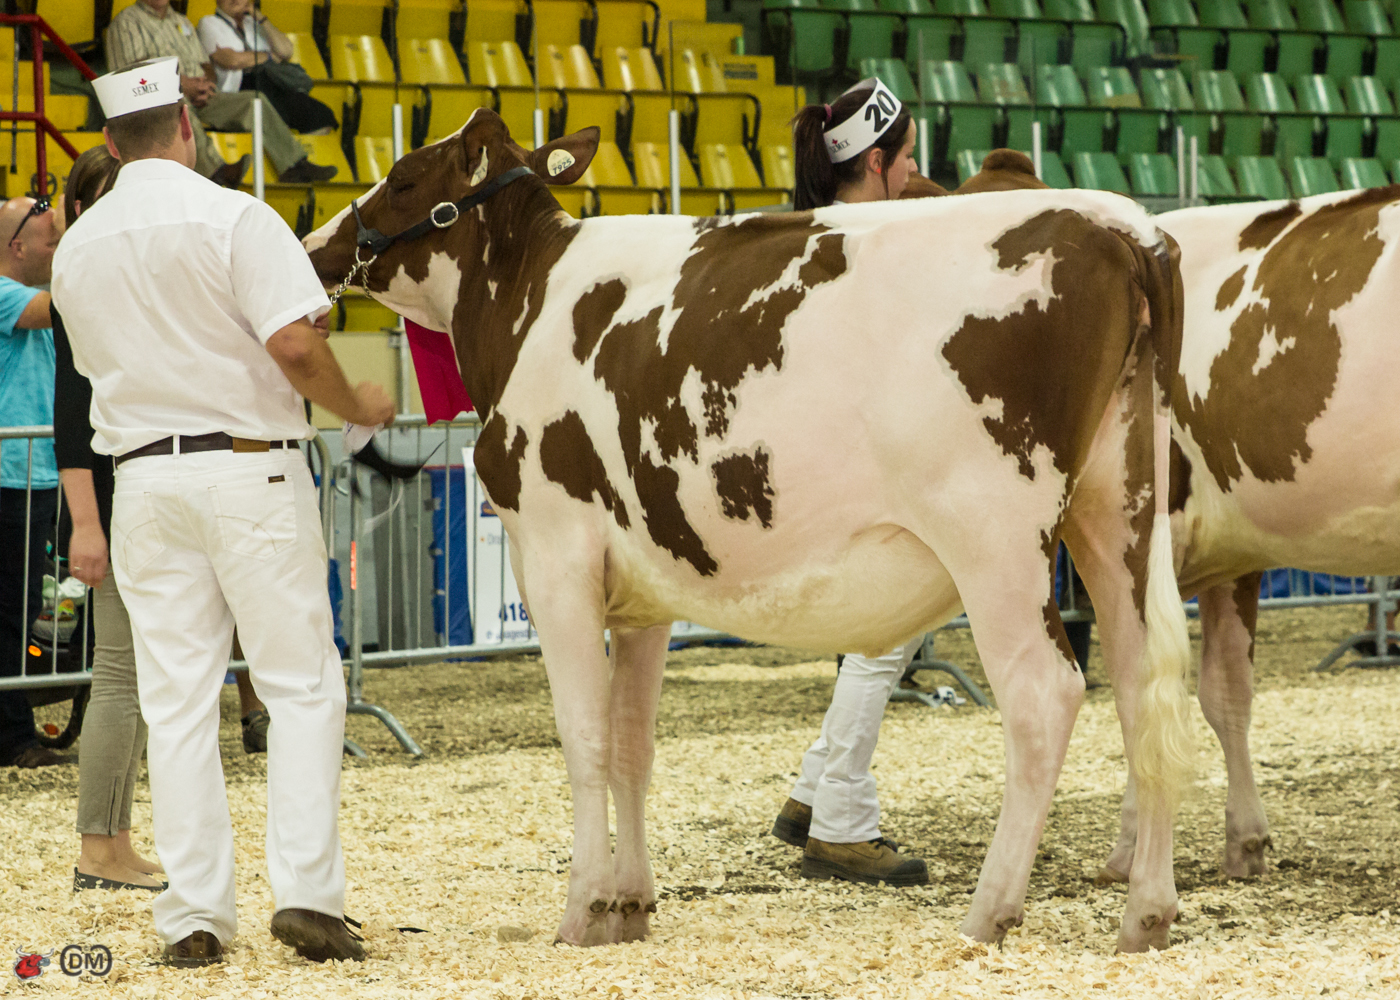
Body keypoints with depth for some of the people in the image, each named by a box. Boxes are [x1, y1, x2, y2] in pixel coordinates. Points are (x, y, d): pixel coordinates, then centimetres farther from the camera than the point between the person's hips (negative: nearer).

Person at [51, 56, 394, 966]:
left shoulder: (78, 248, 7)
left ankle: (194, 914, 4)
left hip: (144, 474, 4)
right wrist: (355, 406, -2)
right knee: (303, 685, 3)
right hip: (249, 469, -4)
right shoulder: (234, 219, -10)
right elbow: (294, 342, -18)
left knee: (176, 701, 6)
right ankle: (306, 889, -7)